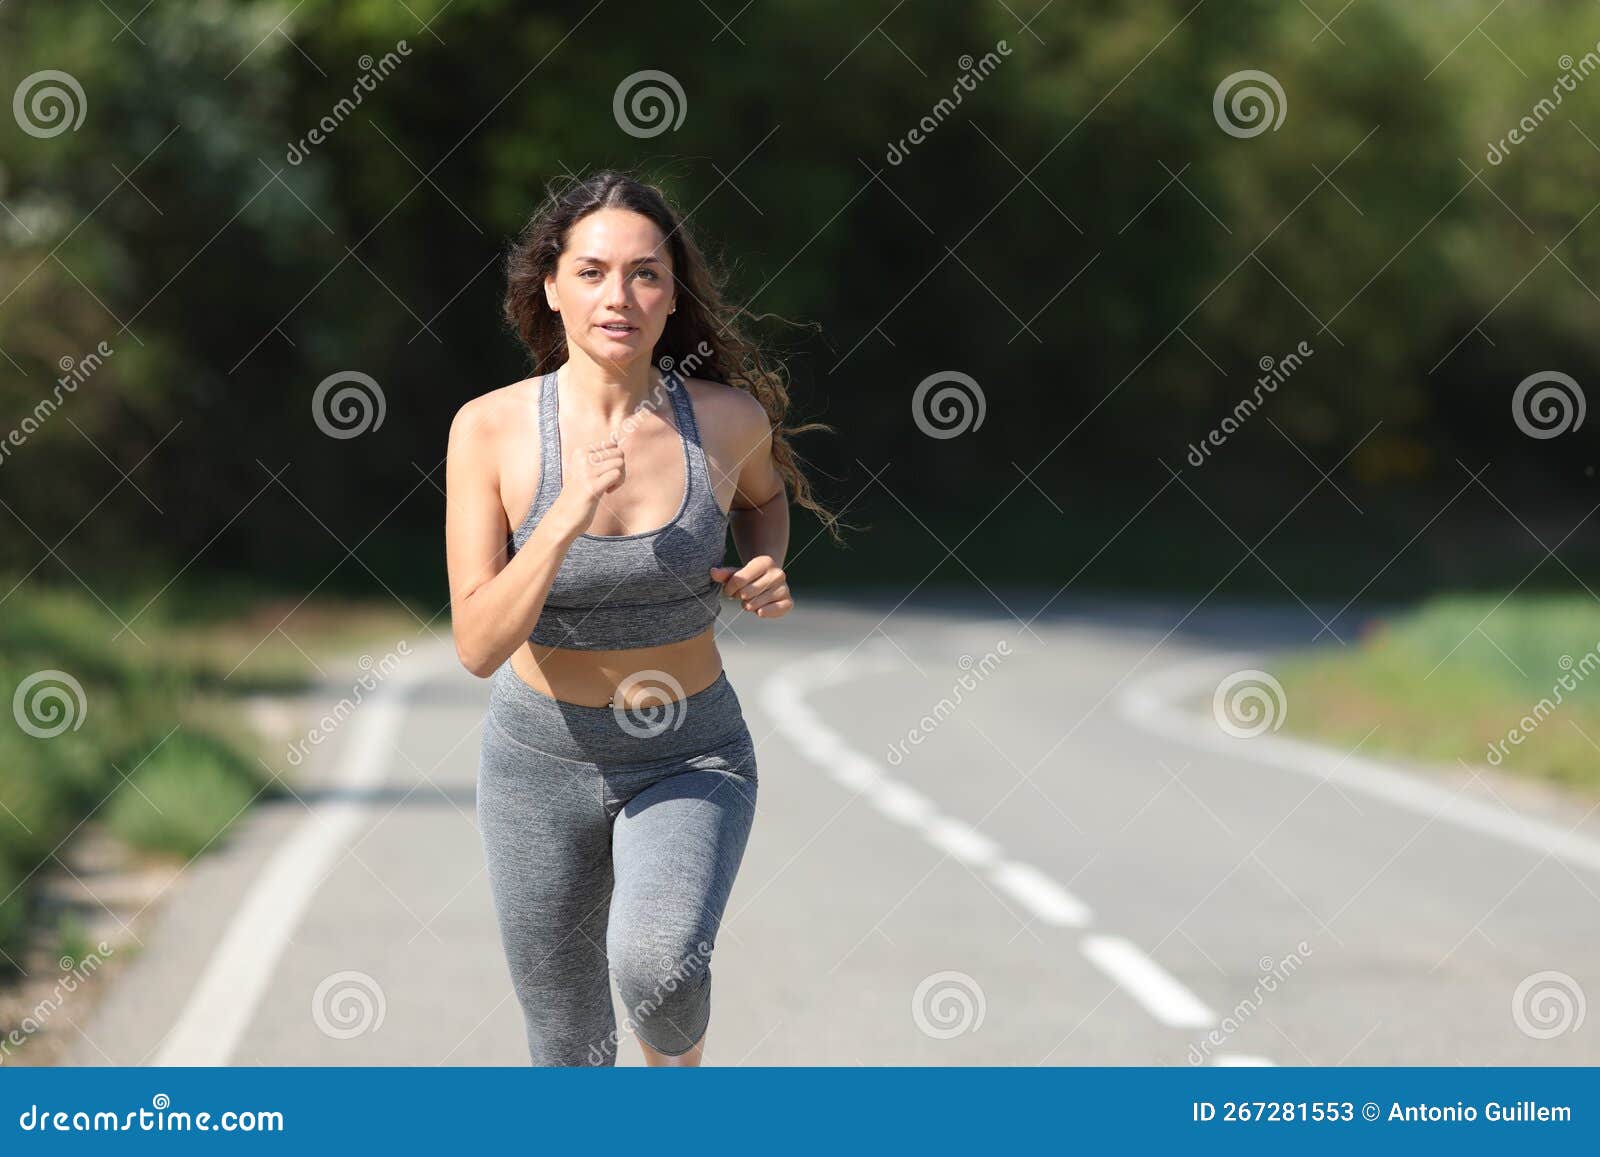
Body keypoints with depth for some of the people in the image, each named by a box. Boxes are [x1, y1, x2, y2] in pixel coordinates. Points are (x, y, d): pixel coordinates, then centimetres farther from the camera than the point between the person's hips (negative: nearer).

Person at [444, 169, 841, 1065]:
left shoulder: (729, 417, -13)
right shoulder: (491, 429, -16)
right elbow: (479, 646, -20)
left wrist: (766, 571, -8)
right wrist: (564, 519, -33)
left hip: (691, 761, -1)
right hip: (543, 759, 1)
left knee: (658, 966, -29)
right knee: (569, 1046, 12)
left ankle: (679, 1058, 8)